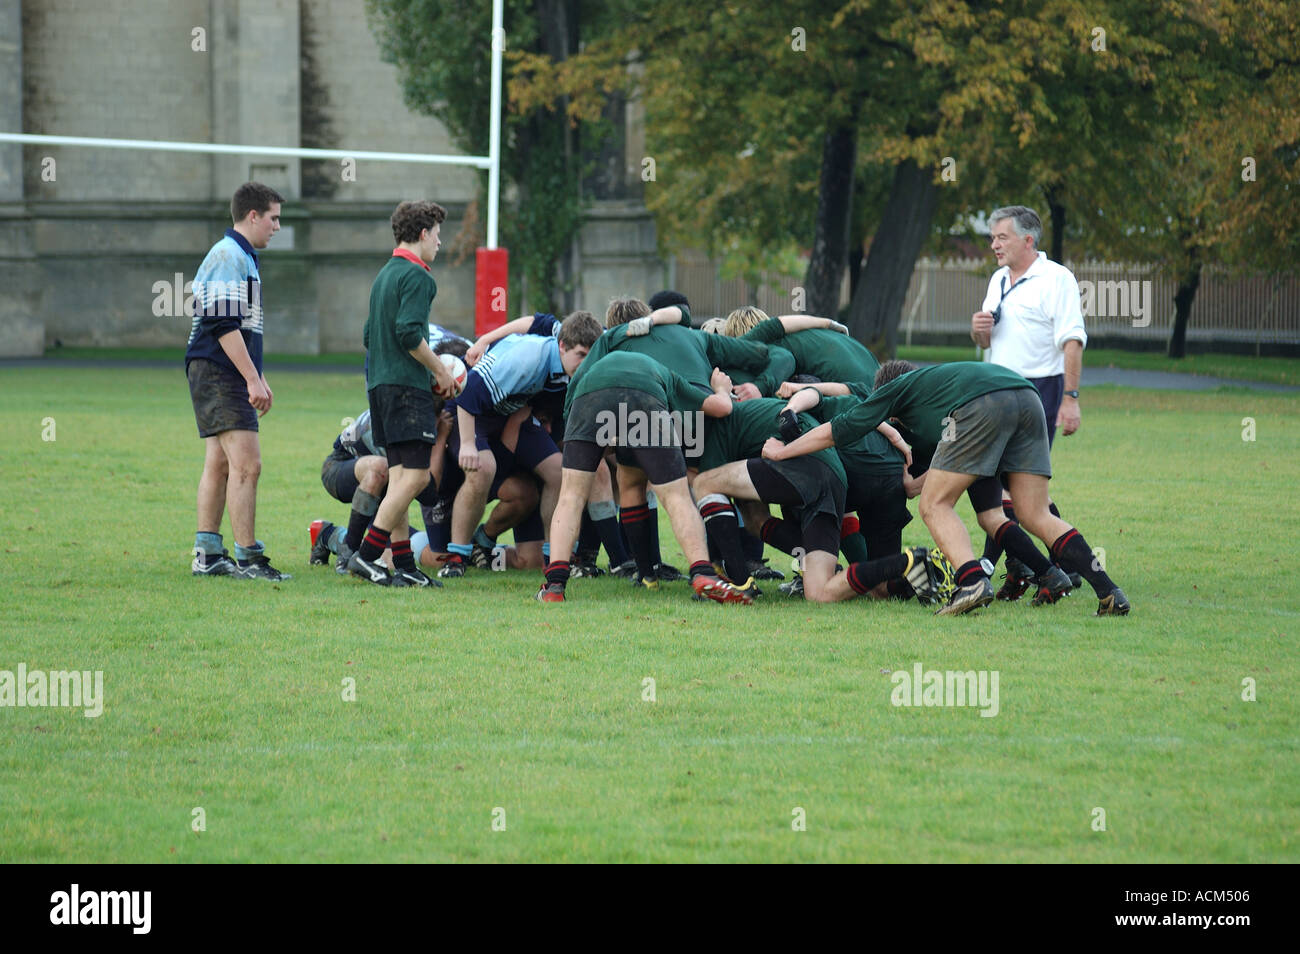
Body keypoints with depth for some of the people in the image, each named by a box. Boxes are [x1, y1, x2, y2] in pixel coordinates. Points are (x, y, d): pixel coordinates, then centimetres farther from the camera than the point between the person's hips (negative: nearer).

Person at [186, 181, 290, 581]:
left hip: (221, 375, 11)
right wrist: (253, 379, -21)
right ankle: (248, 558, -15)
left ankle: (207, 554, 13)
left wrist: (258, 377, 27)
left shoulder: (241, 256, 20)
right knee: (246, 463, -14)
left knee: (219, 464, 11)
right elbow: (224, 324, -20)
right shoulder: (228, 256, -13)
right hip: (218, 372, -11)